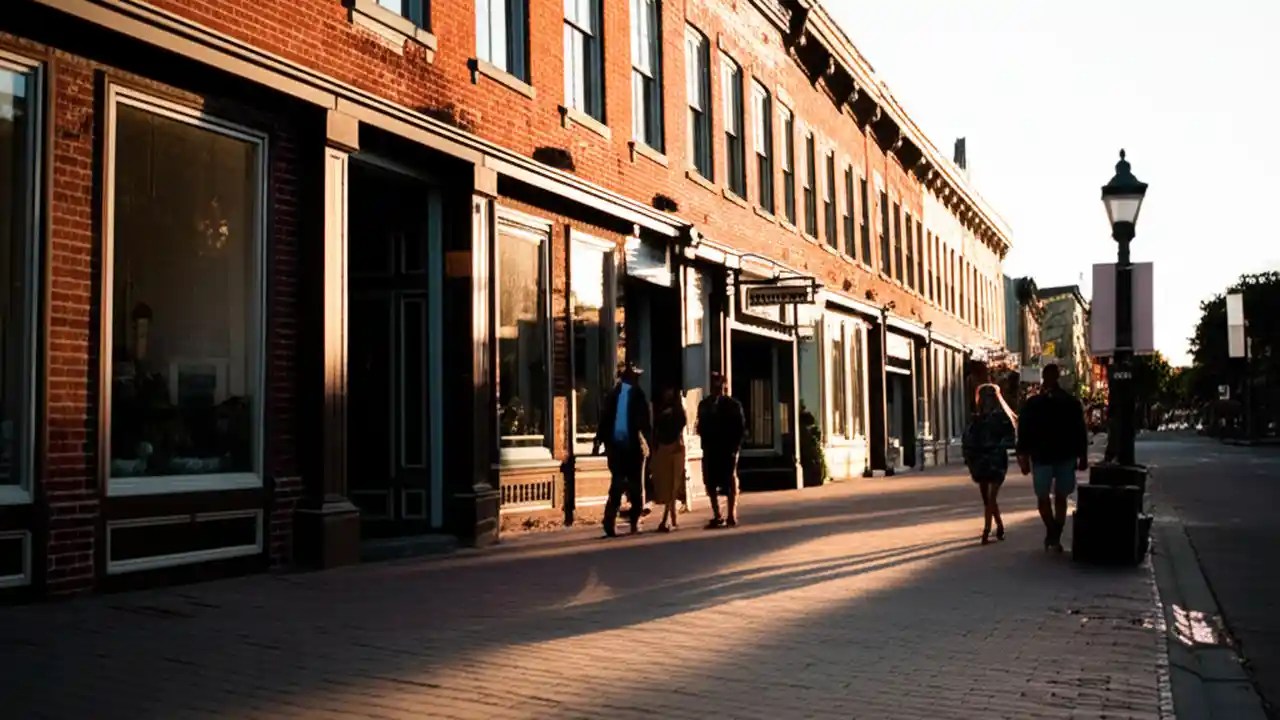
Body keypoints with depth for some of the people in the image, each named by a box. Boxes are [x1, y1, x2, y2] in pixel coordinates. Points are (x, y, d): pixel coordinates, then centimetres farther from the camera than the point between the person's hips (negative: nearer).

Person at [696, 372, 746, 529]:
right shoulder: (704, 405, 11)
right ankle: (717, 516, 13)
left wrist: (735, 447, -12)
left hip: (728, 450, -4)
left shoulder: (733, 405, 1)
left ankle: (732, 516, 3)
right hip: (710, 450, 4)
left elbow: (741, 428, -2)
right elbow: (701, 427, 10)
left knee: (730, 483, 0)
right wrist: (706, 442, -8)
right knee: (711, 483, 4)